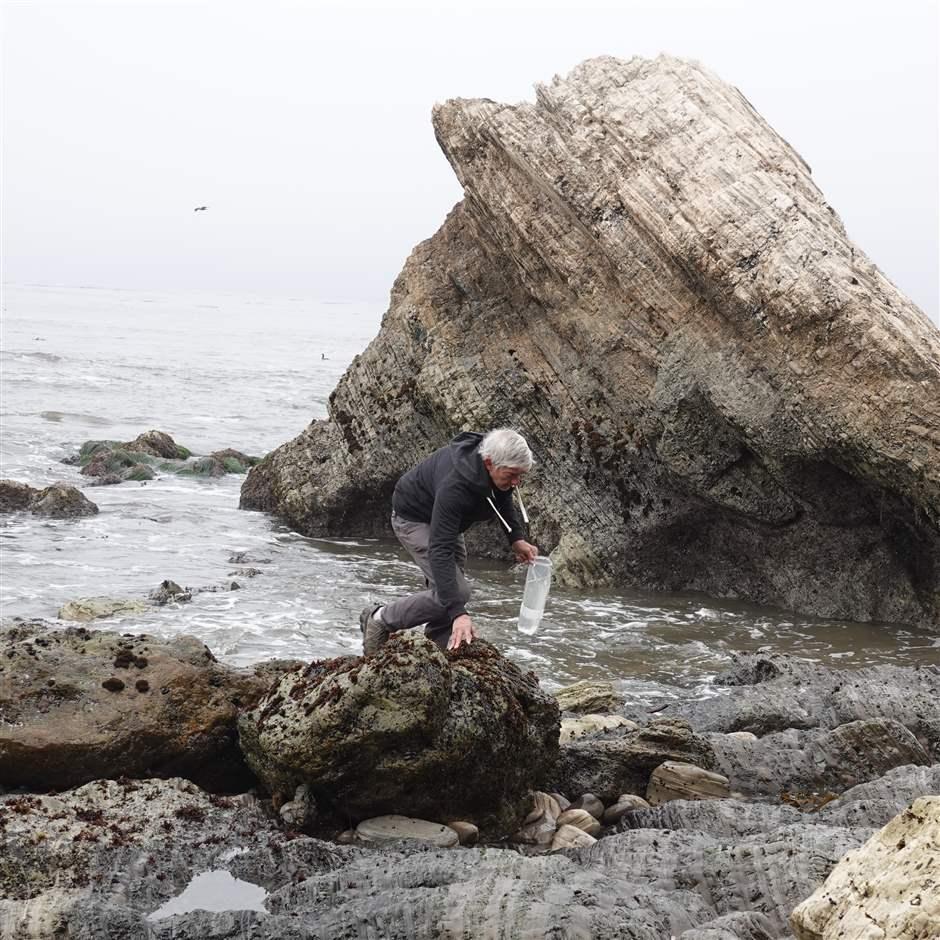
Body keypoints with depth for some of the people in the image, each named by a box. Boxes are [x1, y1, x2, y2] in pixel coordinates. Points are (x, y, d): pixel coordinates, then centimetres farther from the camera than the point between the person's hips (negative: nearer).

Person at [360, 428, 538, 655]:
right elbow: (440, 550, -46)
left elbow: (502, 498, 7)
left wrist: (516, 538, -6)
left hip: (444, 520, 8)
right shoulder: (455, 485, -44)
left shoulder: (501, 468, -20)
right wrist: (458, 613, -51)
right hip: (414, 518, -8)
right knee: (457, 592, -19)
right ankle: (380, 619, -4)